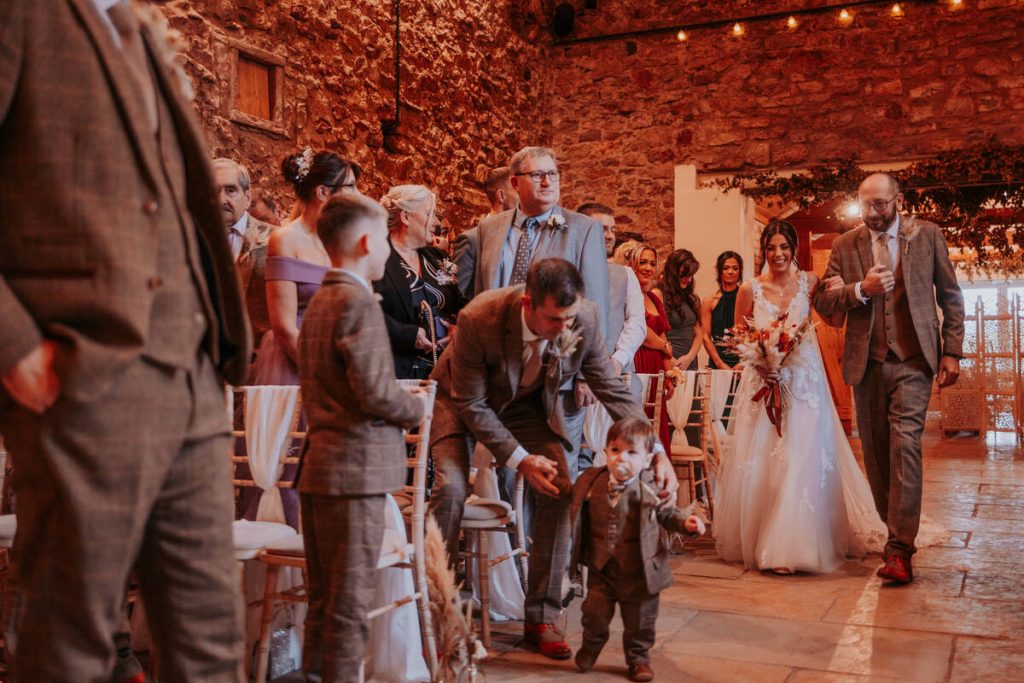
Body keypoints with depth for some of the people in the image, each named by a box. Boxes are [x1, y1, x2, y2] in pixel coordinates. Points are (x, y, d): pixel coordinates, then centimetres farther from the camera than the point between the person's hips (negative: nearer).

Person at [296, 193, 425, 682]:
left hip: (318, 464, 10)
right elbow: (374, 390, -21)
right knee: (350, 601, -1)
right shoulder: (359, 301, -14)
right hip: (357, 467, -10)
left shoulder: (319, 300, 16)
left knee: (324, 597, 17)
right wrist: (416, 409, -2)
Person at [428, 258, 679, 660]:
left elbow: (615, 393, -14)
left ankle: (541, 619, 1)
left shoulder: (584, 320, -26)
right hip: (465, 400, -3)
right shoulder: (479, 319, -36)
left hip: (533, 402, 3)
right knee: (451, 488, -23)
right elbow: (470, 404, -23)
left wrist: (657, 454, -24)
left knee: (562, 490, -14)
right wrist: (519, 459, -27)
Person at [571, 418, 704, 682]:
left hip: (639, 569, -1)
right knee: (595, 611, 10)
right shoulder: (592, 482, -6)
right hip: (601, 566, 2)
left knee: (639, 619, 11)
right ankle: (590, 647, 39)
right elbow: (579, 511, 12)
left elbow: (666, 513, 3)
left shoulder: (650, 488, -11)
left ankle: (638, 658, 33)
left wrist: (686, 522, -12)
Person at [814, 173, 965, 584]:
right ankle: (894, 529, 24)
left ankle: (900, 550, -14)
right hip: (867, 362, 3)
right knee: (875, 453, 8)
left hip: (912, 358, -3)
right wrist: (861, 289, -15)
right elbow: (823, 303, 3)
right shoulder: (845, 246, 5)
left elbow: (951, 297, 7)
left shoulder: (927, 236, 3)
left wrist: (952, 352, 1)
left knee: (904, 445, -14)